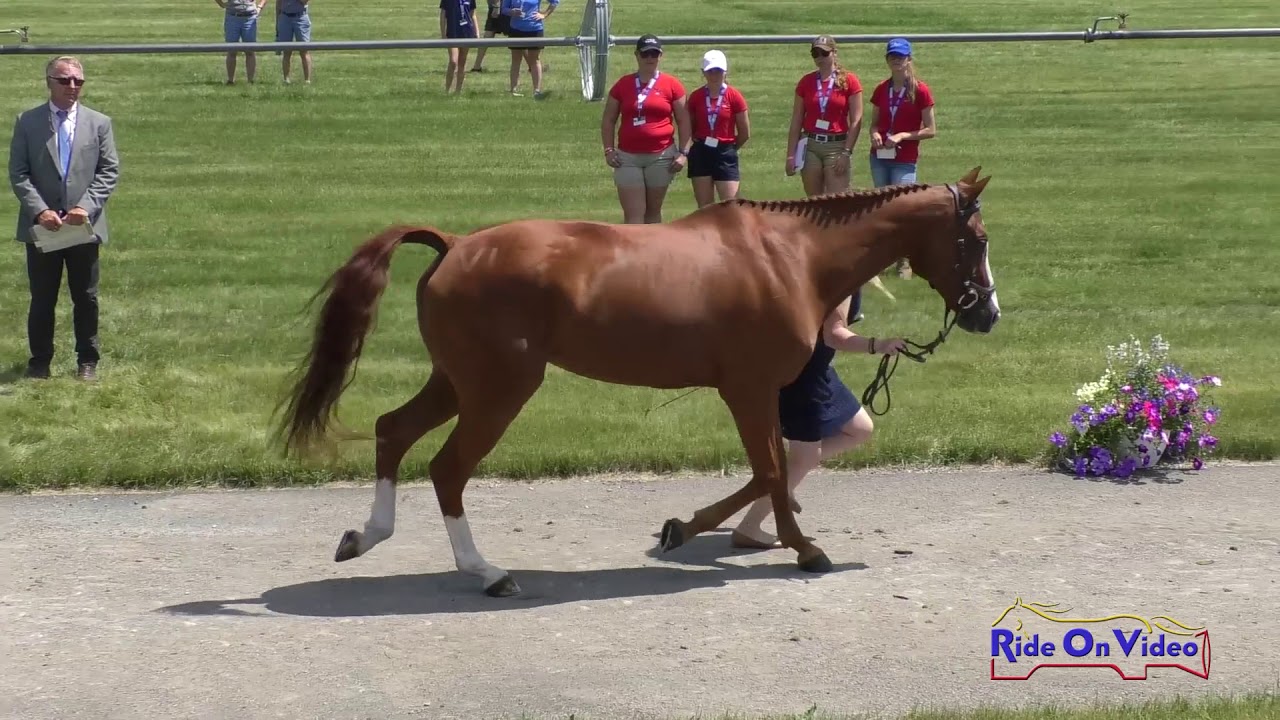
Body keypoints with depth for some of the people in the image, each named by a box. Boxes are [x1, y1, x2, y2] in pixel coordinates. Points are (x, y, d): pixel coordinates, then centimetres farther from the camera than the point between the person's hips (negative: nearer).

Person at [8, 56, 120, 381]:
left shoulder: (99, 123, 4)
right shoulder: (27, 122, 2)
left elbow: (109, 171, 0)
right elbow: (18, 173, -2)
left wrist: (86, 206, -13)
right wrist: (40, 210, -15)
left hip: (84, 225, 1)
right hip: (41, 226, -1)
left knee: (86, 298, 8)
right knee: (42, 298, 6)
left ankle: (87, 360, 19)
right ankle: (40, 360, 17)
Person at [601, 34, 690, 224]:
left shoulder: (672, 85, 2)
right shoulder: (623, 84, 5)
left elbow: (684, 121, 4)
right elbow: (608, 120, 10)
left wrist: (684, 152, -4)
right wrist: (609, 150, -1)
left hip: (661, 156, 0)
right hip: (628, 157, 0)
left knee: (653, 210, 11)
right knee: (633, 214, -5)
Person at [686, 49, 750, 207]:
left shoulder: (734, 96, -4)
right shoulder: (696, 97, 2)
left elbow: (745, 133, 3)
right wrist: (700, 143, 8)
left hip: (725, 154, -2)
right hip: (701, 154, 2)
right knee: (704, 208, 6)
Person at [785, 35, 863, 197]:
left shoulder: (849, 81, -1)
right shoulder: (806, 82, 8)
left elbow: (856, 121, -4)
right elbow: (796, 122, 10)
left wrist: (846, 153, -10)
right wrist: (791, 155, 4)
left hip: (836, 146, -3)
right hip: (810, 146, 3)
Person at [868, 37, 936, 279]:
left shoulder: (920, 91, -7)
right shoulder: (881, 90, 7)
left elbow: (931, 130, -6)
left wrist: (903, 136, -16)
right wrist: (875, 134, -6)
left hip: (905, 160, -5)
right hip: (880, 157, 5)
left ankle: (905, 261, 5)